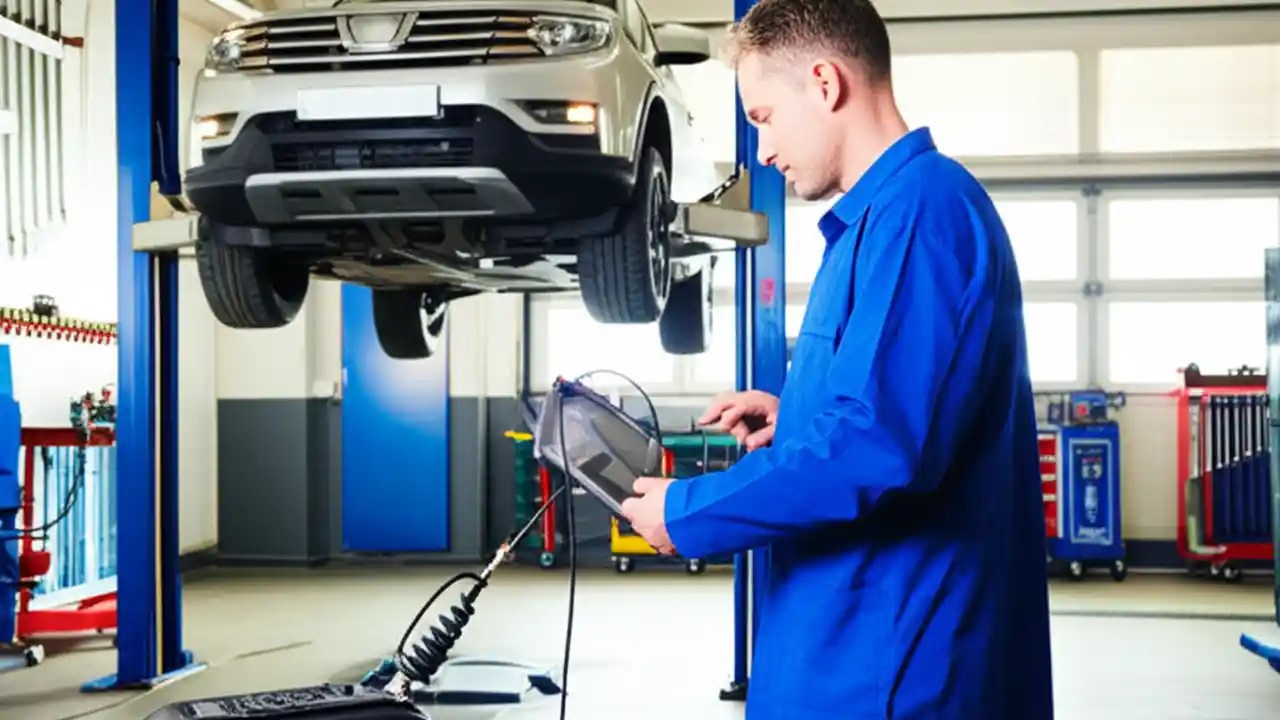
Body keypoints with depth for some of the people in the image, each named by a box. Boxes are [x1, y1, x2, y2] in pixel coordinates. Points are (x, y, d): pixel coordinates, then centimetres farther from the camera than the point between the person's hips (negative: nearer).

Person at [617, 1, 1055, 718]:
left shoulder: (920, 206, -19)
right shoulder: (883, 212, 15)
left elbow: (878, 446, -28)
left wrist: (686, 512, -18)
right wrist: (793, 418, 10)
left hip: (885, 657, -10)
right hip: (853, 640, 10)